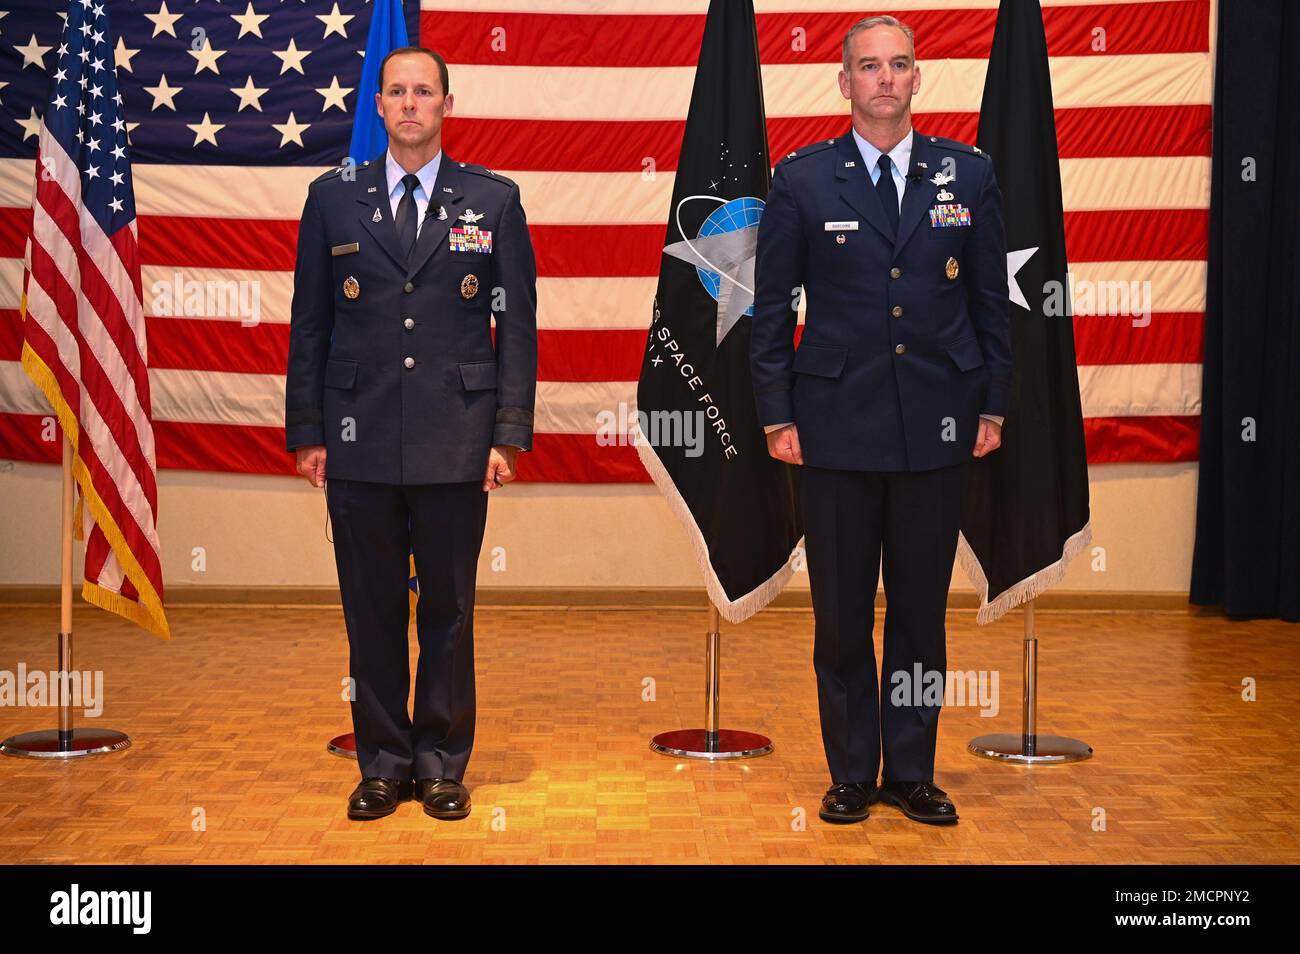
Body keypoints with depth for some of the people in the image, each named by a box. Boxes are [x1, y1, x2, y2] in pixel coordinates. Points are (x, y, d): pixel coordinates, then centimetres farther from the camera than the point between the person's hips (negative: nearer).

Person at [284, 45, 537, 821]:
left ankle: (442, 763, 20)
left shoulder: (494, 200, 5)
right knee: (372, 609, 7)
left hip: (454, 438, -1)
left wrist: (510, 433, -4)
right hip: (359, 437, 1)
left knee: (449, 607, 7)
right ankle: (383, 763, 20)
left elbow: (517, 322, 3)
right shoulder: (334, 198, 8)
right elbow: (310, 322, 8)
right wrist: (306, 432, 3)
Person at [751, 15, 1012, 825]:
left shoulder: (970, 174, 6)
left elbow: (992, 301, 9)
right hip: (838, 428, -1)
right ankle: (852, 773, 21)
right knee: (841, 614, 6)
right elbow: (773, 308, 2)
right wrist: (777, 416, -2)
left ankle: (911, 771, 23)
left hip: (936, 427, 2)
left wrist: (993, 406, 5)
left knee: (922, 607, 10)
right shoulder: (802, 179, 1)